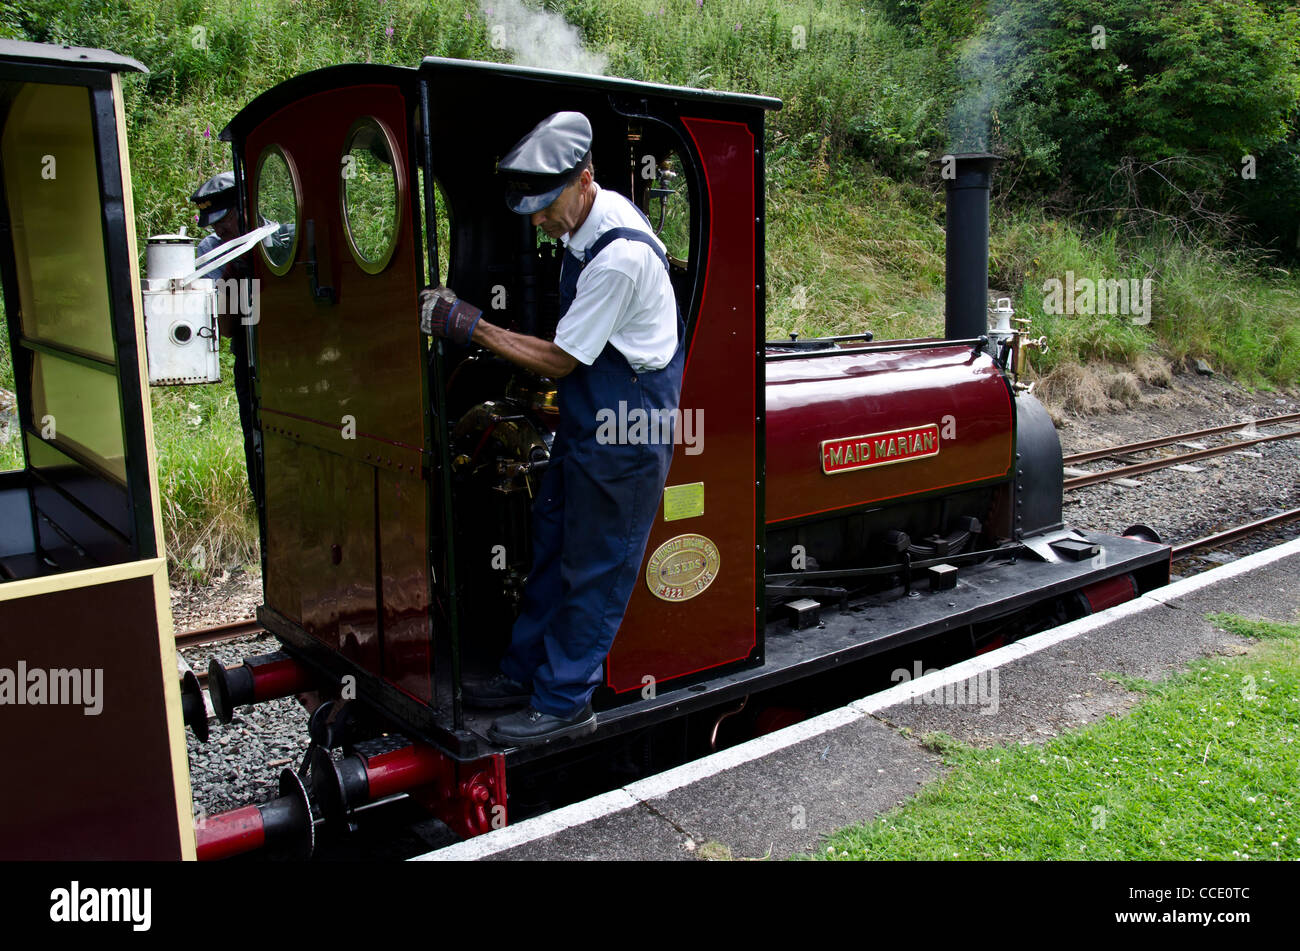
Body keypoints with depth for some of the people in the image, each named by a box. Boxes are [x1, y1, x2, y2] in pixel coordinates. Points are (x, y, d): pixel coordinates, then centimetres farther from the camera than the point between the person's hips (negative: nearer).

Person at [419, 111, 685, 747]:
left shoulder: (619, 257, -27)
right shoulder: (588, 217, 4)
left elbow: (558, 361, -19)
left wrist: (471, 327, -18)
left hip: (623, 436, -10)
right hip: (586, 419, 10)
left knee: (594, 570, 2)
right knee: (553, 545, 17)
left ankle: (563, 702, 16)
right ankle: (527, 670, 32)